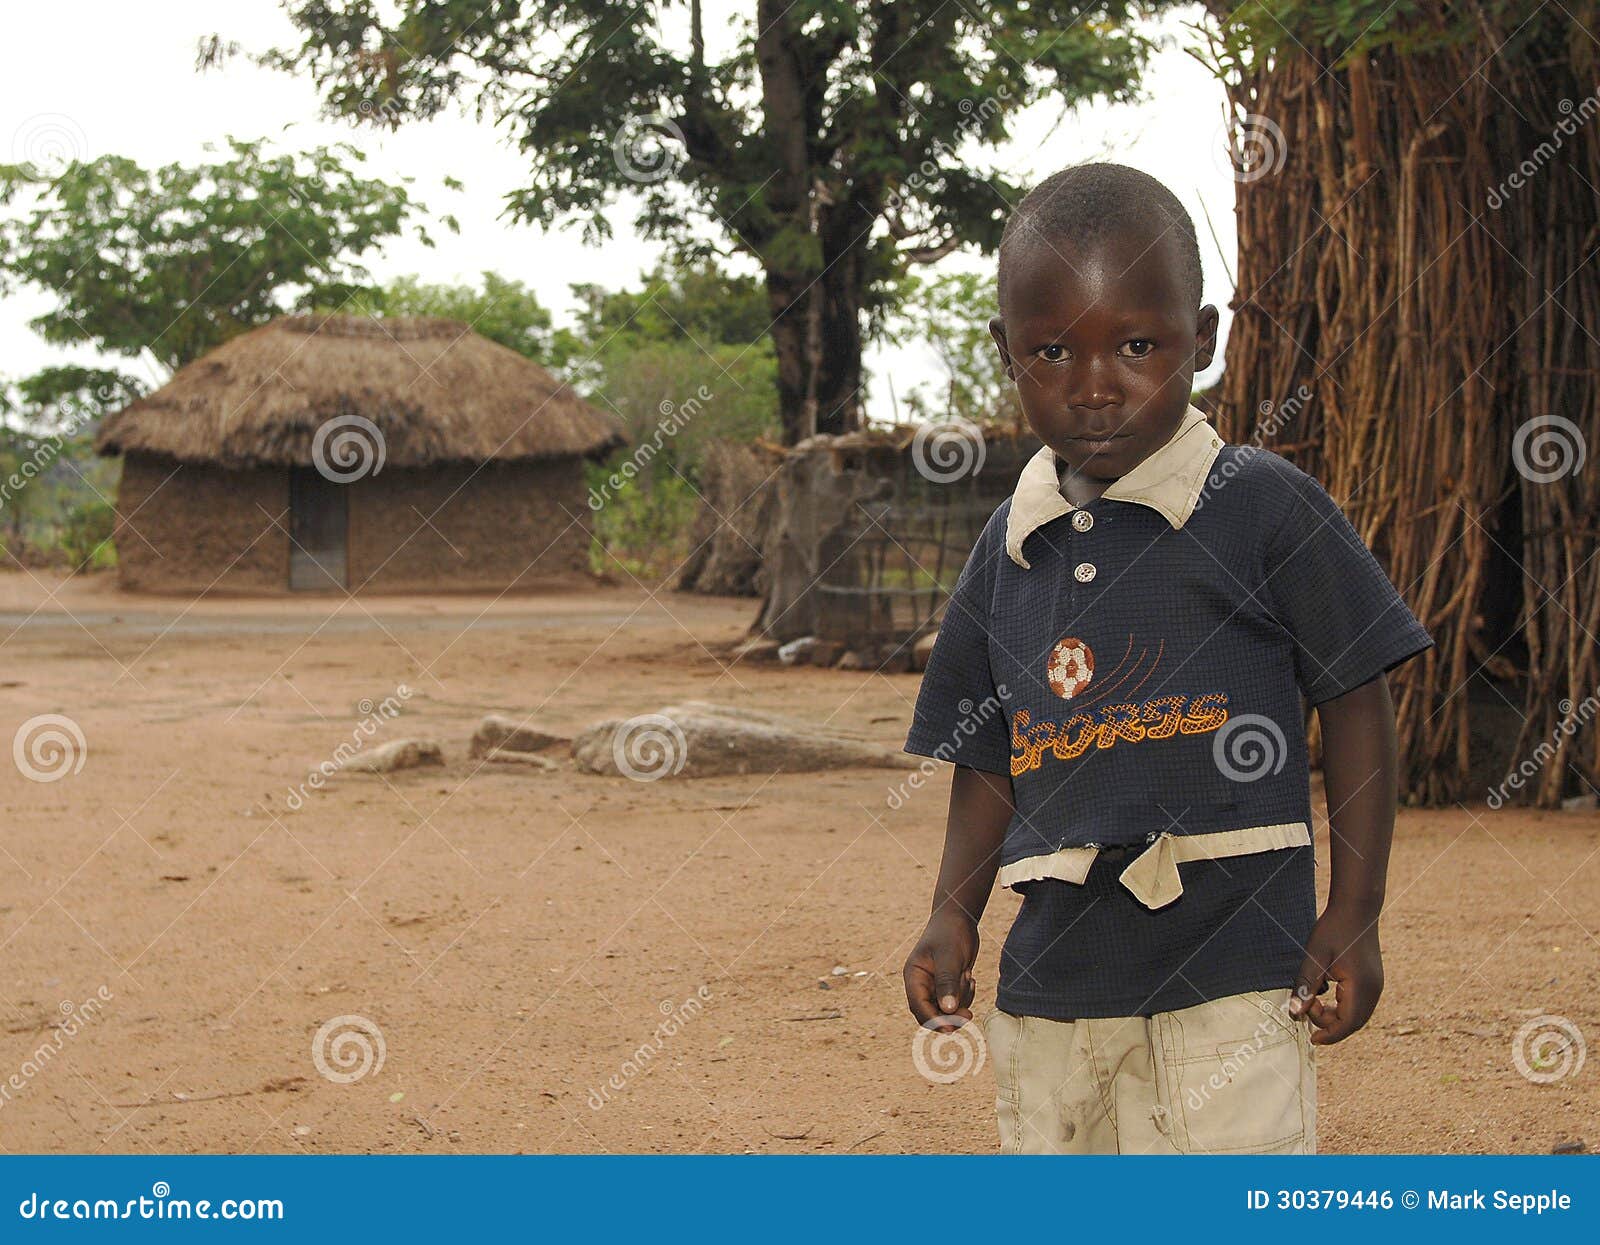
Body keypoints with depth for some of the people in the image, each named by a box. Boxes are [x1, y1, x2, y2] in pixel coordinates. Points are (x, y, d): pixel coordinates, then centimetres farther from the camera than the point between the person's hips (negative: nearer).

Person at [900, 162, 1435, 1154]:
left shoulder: (1265, 507, -4)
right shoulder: (1009, 550, 10)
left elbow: (1357, 702, -1)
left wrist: (1353, 917, -5)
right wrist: (952, 917, 5)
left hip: (1230, 971, -5)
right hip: (1051, 978, 5)